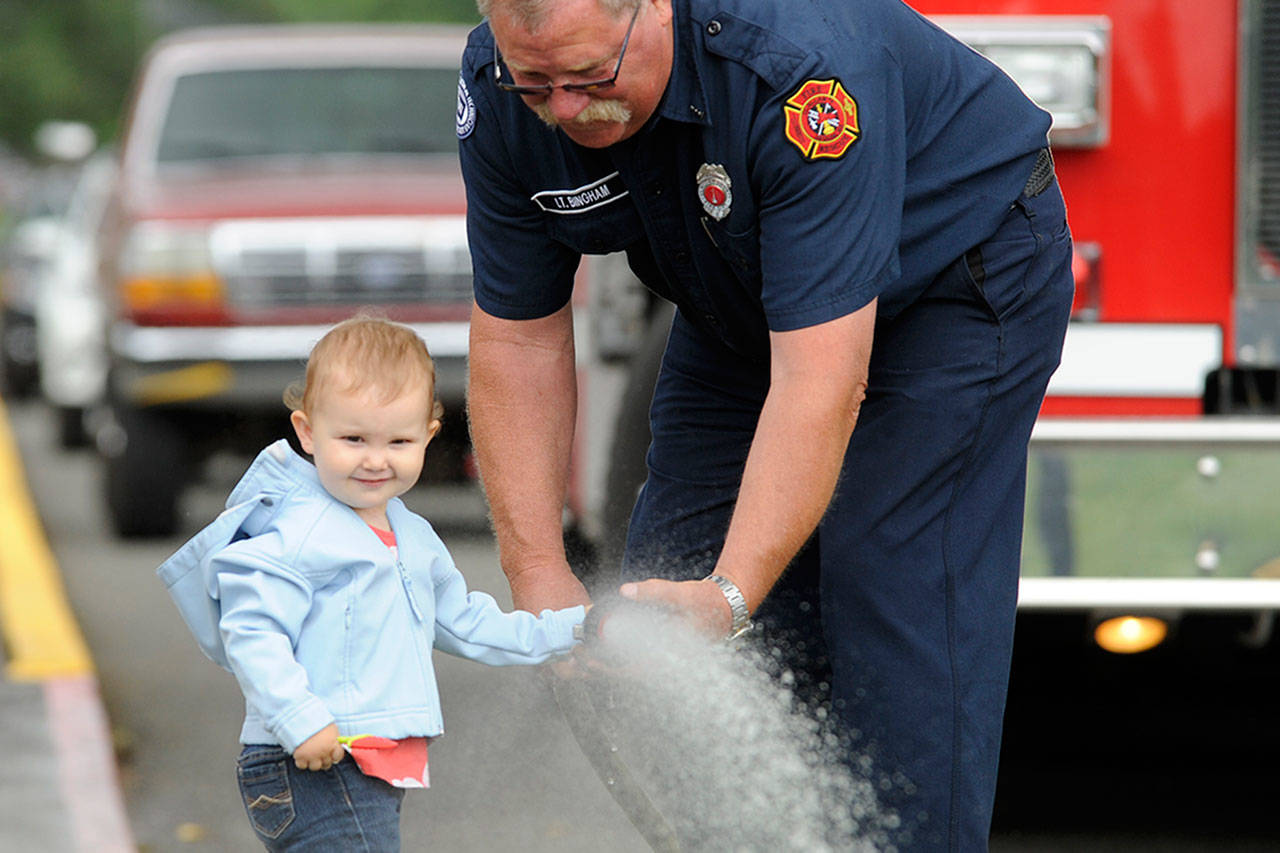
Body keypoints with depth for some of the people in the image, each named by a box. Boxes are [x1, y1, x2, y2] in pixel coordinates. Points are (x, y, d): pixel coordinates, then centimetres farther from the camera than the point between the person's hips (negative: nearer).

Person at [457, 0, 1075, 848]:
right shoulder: (502, 94, -22)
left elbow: (820, 377, -42)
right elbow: (519, 338, -12)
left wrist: (731, 594, -48)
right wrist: (540, 578, -18)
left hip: (957, 274, -6)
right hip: (741, 303, 6)